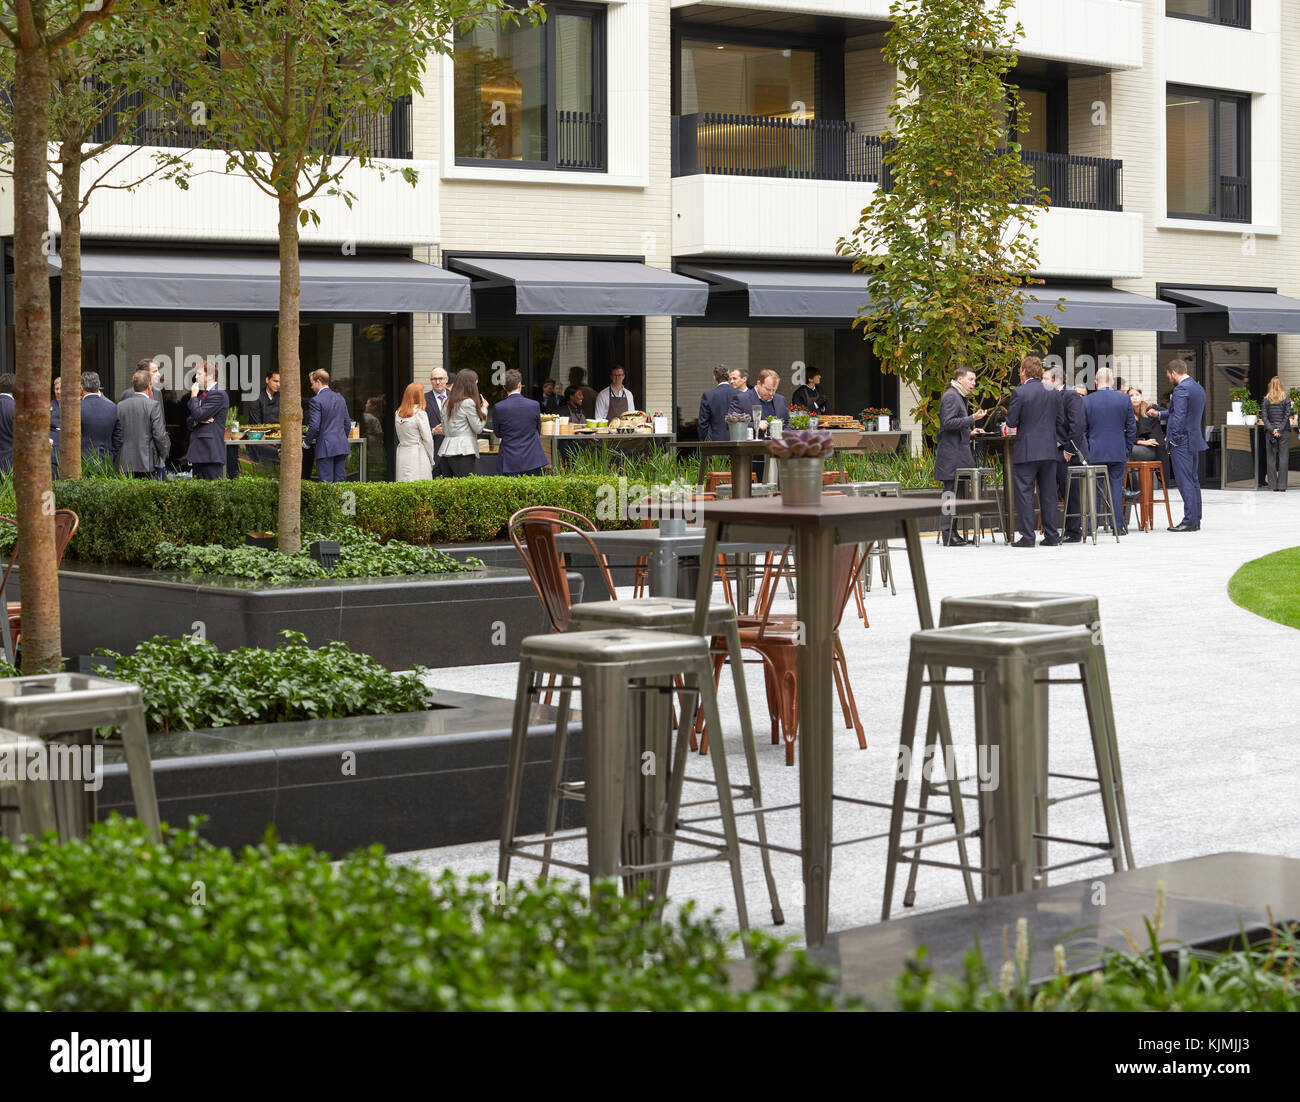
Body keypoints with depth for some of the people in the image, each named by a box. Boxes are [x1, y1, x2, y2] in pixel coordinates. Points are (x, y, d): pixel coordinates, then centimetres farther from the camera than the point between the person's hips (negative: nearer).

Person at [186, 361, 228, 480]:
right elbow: (188, 423, 20)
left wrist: (193, 396, -3)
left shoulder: (218, 394, -9)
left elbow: (198, 414, -18)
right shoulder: (201, 395, 21)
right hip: (198, 452, 9)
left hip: (211, 452, -9)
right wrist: (198, 420, -3)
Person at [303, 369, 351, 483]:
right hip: (342, 447, 7)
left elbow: (314, 426, -15)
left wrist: (306, 442, -1)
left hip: (325, 448, -7)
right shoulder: (340, 398, 12)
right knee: (340, 481, 8)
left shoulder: (316, 401, -10)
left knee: (326, 483, -5)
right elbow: (347, 423, 15)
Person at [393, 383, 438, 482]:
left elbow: (400, 437, 12)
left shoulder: (398, 414, 7)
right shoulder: (420, 414, -10)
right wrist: (432, 460, 5)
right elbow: (427, 440, -7)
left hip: (402, 455, 6)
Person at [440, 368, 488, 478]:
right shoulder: (468, 402, -8)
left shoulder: (447, 402, 13)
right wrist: (484, 408, 10)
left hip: (447, 450, 7)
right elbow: (478, 428, -5)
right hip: (463, 451, -7)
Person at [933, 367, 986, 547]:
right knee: (951, 493, -10)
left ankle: (952, 532, 14)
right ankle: (947, 534, -9)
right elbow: (948, 423, -20)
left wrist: (969, 431, 16)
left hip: (960, 454, 10)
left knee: (957, 493, 10)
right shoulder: (950, 397, -11)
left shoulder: (961, 397, 21)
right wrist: (972, 419, -21)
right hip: (951, 453, -10)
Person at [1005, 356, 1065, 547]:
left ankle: (1027, 537, -5)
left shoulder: (1019, 393, -9)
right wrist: (1061, 446, 23)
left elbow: (1011, 421, -8)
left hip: (1026, 451, -5)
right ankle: (1051, 536, 11)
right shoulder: (1052, 393, 8)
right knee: (1048, 494, 10)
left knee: (1024, 493, -1)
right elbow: (1061, 422, 12)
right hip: (1050, 451, 5)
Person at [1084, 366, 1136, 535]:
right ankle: (1118, 526, 5)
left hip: (1095, 453, -1)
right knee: (1116, 488, 5)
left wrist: (1087, 451, 9)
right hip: (1118, 452, 1)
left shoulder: (1086, 401, -3)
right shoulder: (1125, 399, -1)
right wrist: (1126, 449, 11)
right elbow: (1132, 428, 2)